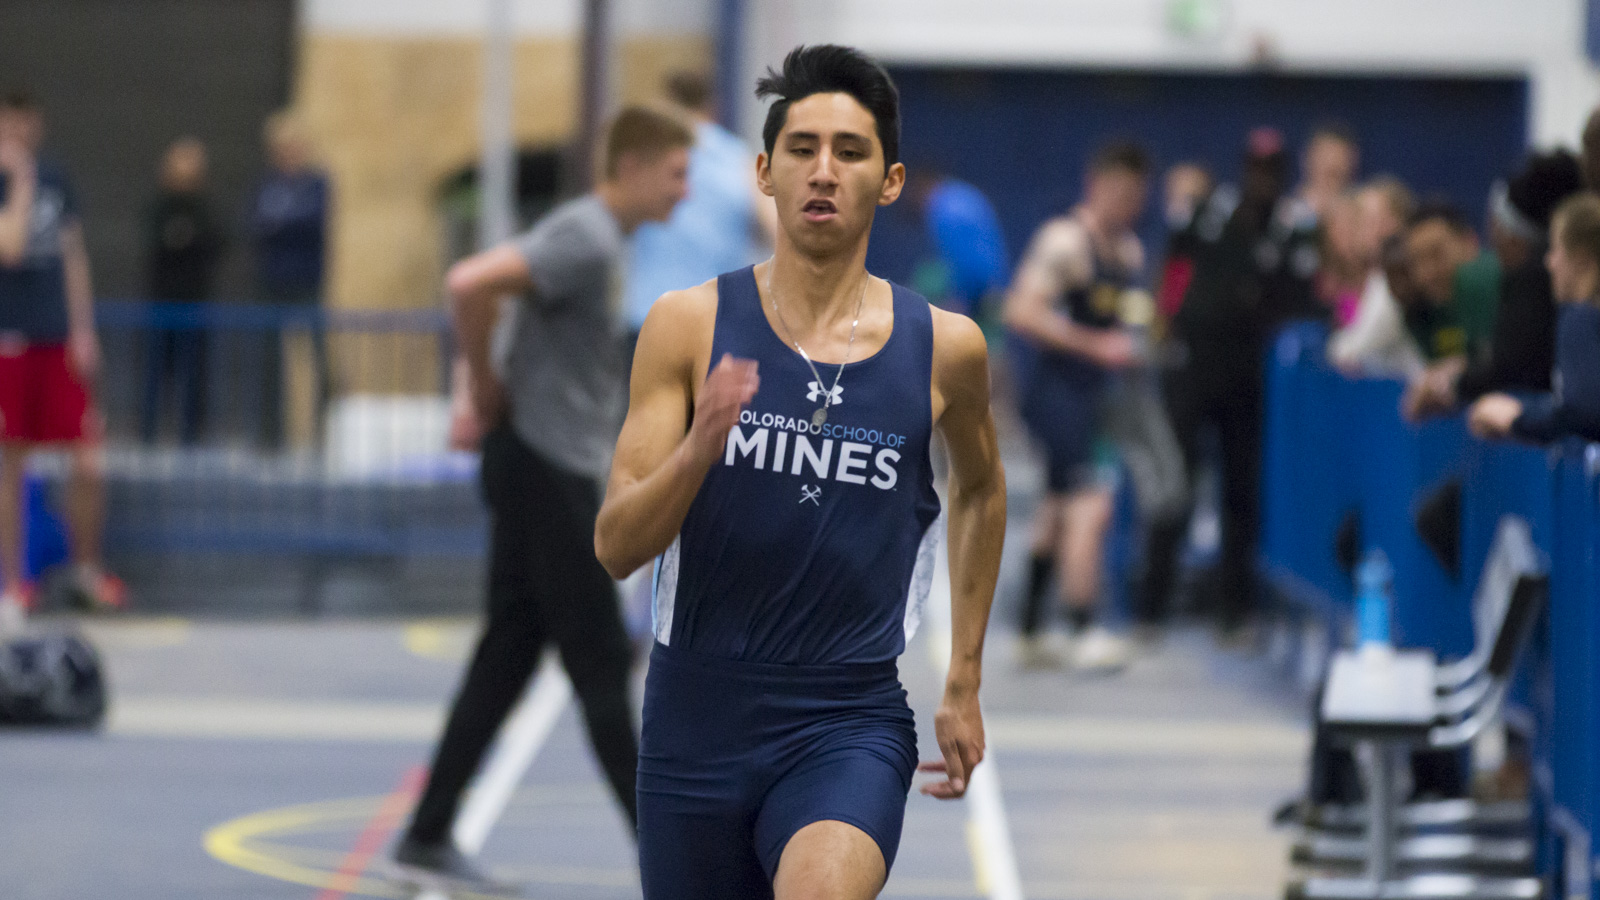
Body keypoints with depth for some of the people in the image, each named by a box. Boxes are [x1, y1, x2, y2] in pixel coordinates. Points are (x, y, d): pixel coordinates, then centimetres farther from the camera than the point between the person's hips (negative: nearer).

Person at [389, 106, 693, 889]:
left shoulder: (599, 236, 13)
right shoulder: (589, 243, -19)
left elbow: (484, 285, 24)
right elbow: (469, 285, -30)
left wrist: (479, 388, 10)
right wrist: (487, 388, -16)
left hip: (552, 470, 10)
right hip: (546, 470, -10)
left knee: (509, 655, 10)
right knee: (601, 663, -3)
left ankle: (429, 838, 12)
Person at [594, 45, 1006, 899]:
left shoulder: (945, 347, 1)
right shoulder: (690, 325, -2)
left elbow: (980, 487, 23)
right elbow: (615, 546, -6)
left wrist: (964, 683, 23)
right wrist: (698, 448, -25)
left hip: (851, 724, -1)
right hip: (698, 716, 1)